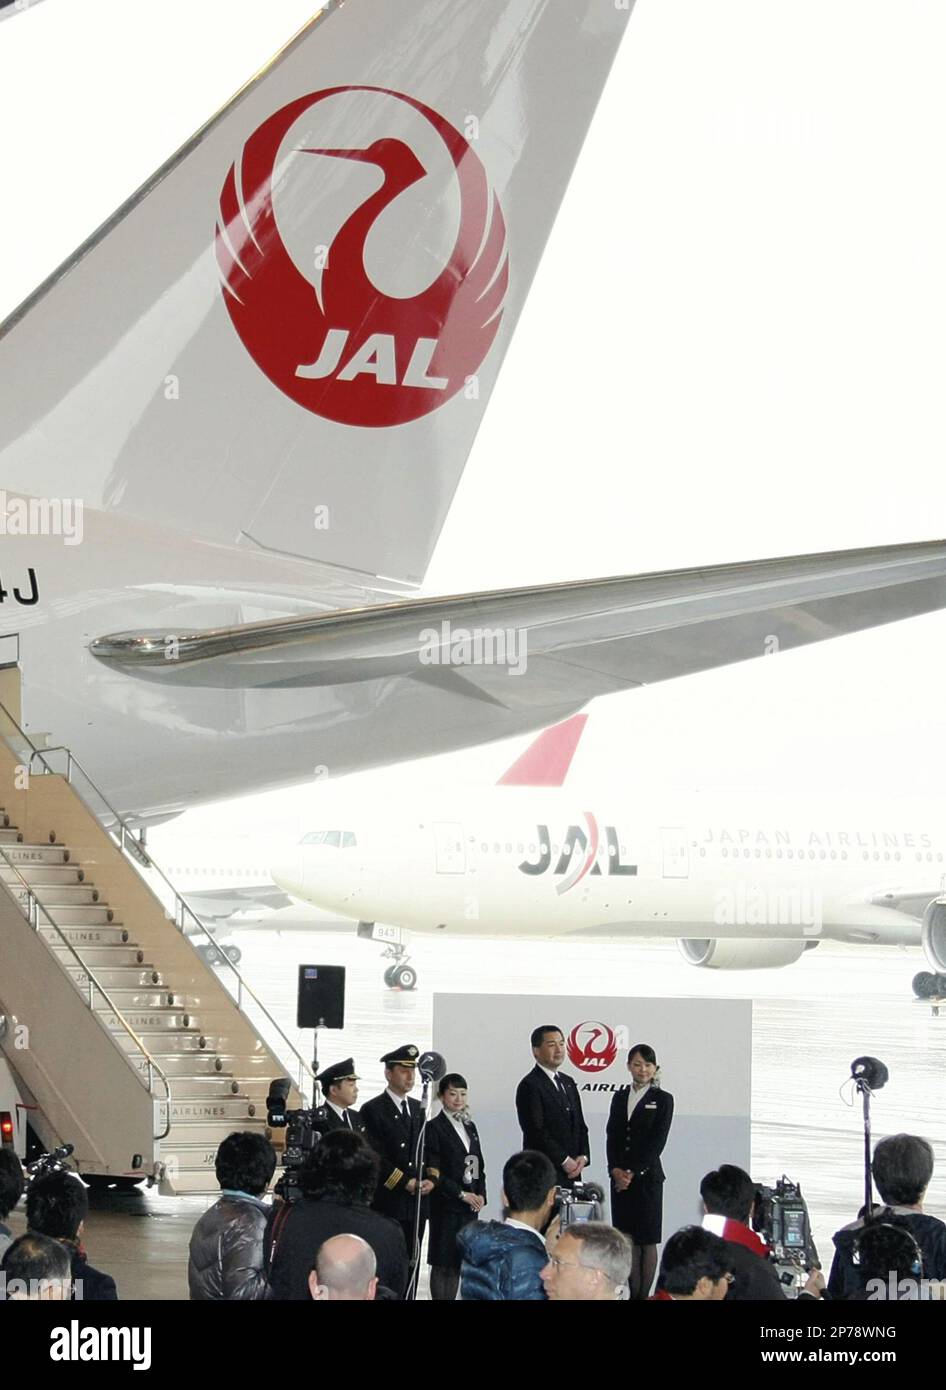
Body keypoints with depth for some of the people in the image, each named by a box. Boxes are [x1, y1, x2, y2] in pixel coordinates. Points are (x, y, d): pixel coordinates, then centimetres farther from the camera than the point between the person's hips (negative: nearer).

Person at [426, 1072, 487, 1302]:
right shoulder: (435, 1128, -6)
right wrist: (461, 1194, -13)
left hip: (470, 1205, 6)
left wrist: (481, 1195, 2)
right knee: (442, 1263, -3)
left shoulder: (469, 1126, 15)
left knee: (458, 1261, 7)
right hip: (446, 1204, -6)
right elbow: (434, 1172, -11)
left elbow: (479, 1166, 17)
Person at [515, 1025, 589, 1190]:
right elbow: (536, 1131, -15)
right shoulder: (530, 1086, -8)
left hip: (570, 1174, 7)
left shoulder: (568, 1083, 18)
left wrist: (583, 1156, 1)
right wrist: (564, 1160, -13)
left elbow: (579, 1125, 19)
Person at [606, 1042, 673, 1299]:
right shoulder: (619, 1098, 13)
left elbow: (657, 1141, -7)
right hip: (620, 1177, 4)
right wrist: (615, 1169, -7)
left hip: (647, 1176, -4)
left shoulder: (663, 1100, 0)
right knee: (628, 1239, 4)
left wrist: (633, 1172, -12)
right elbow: (612, 1136, 8)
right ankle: (633, 1293, 6)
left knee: (647, 1240, -2)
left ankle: (645, 1294, -1)